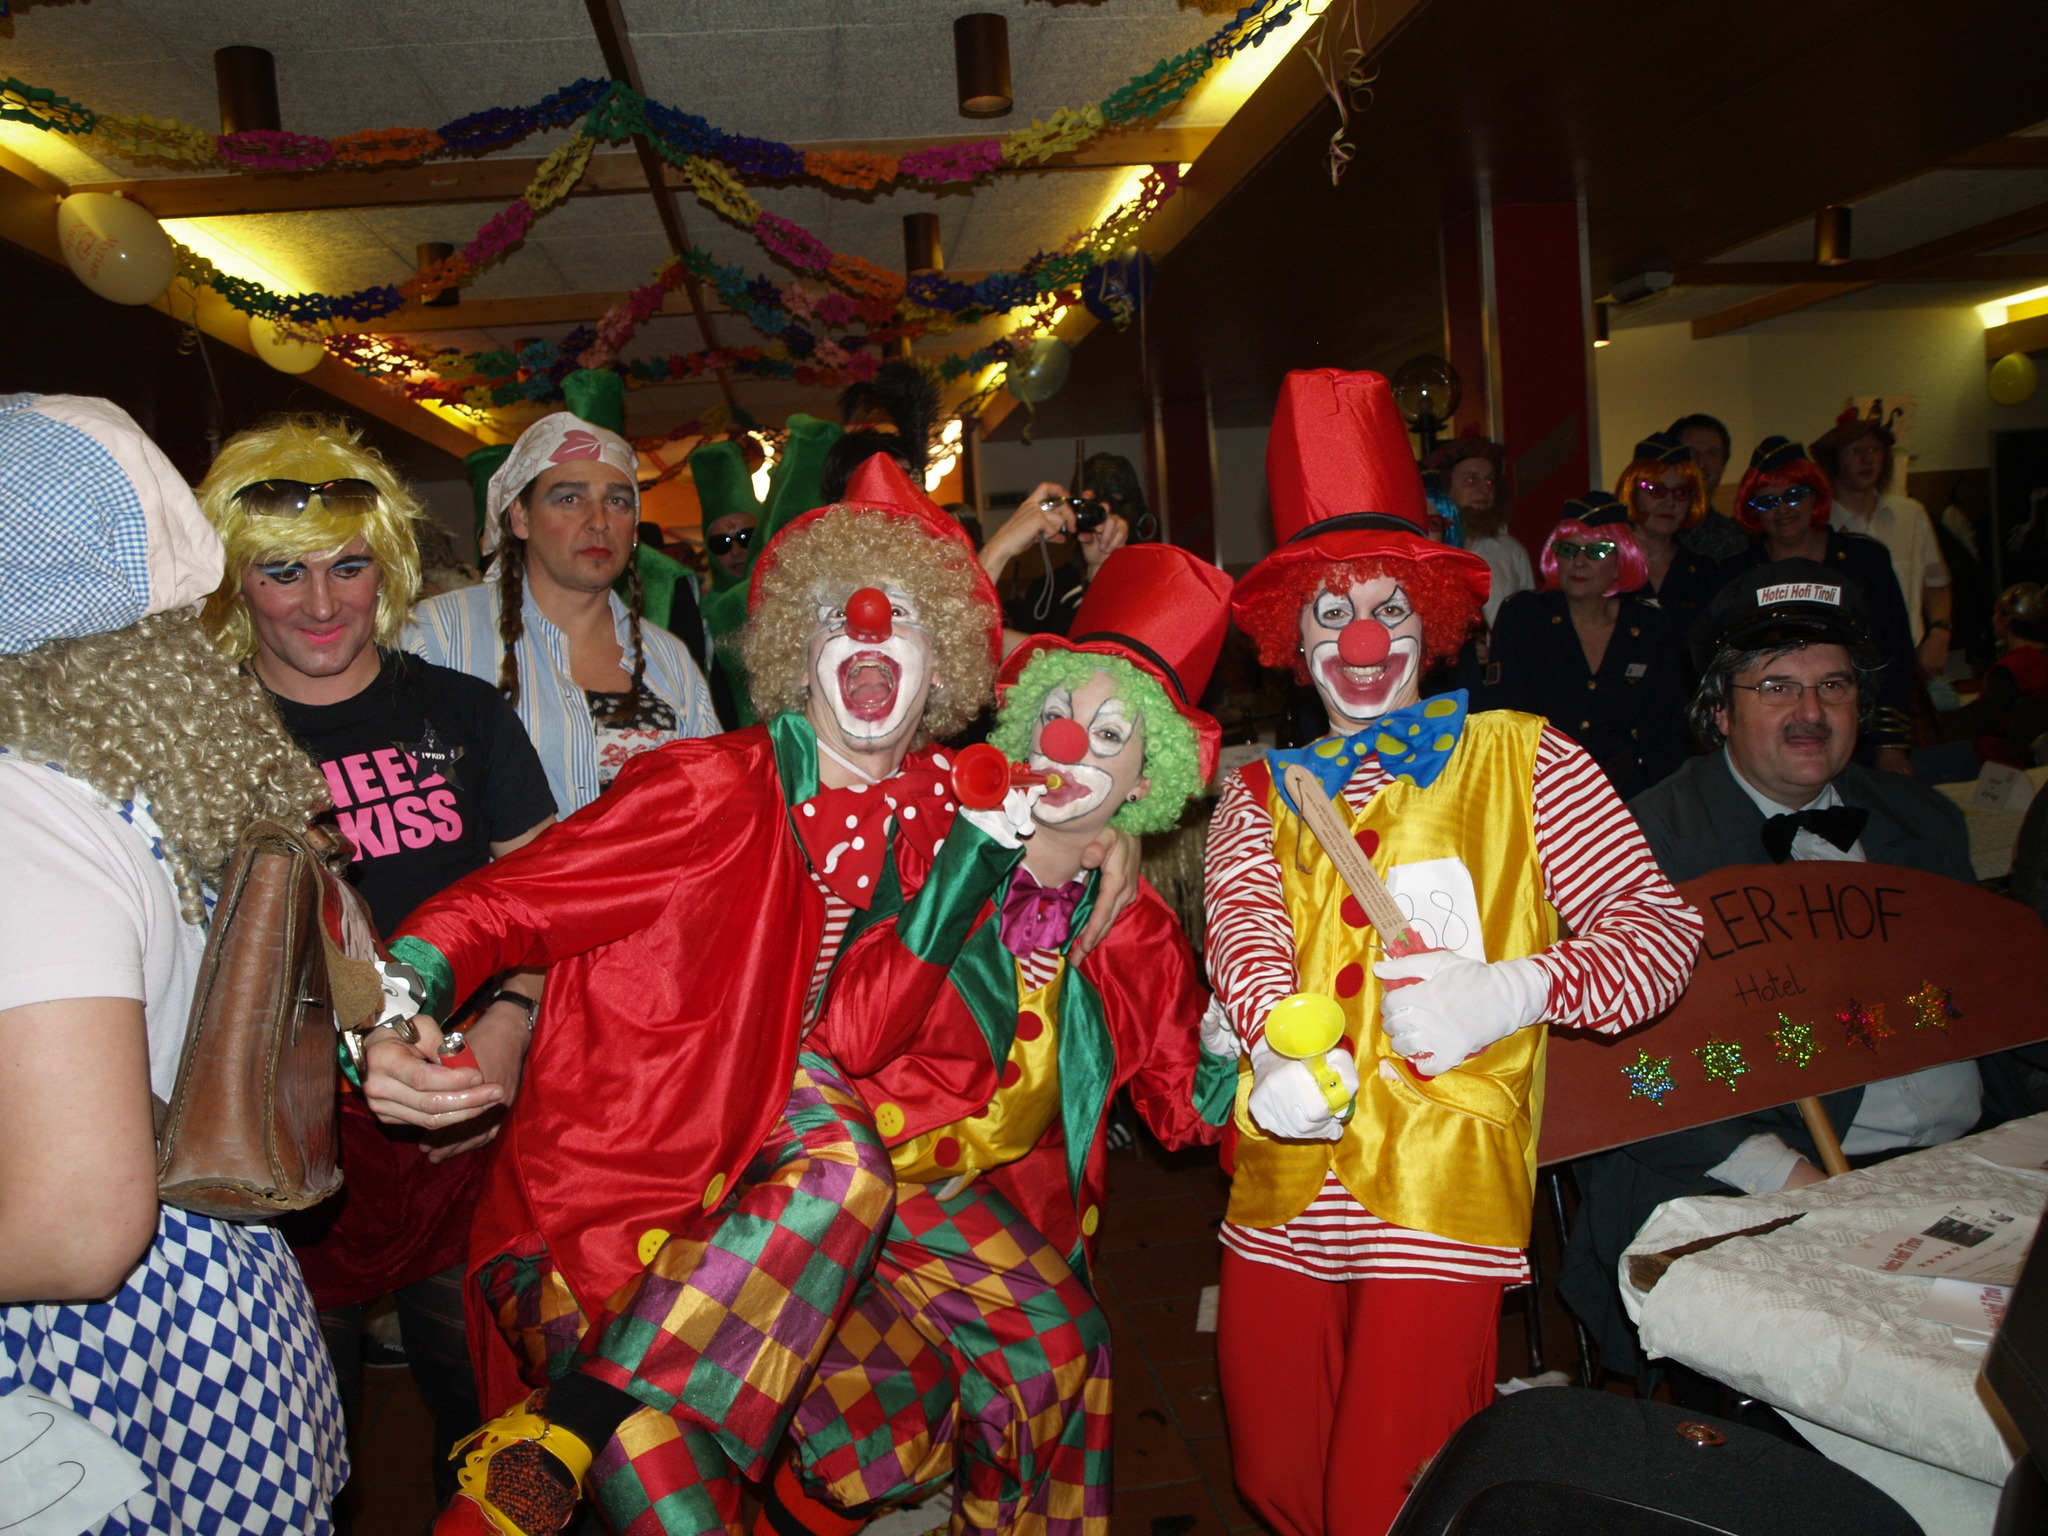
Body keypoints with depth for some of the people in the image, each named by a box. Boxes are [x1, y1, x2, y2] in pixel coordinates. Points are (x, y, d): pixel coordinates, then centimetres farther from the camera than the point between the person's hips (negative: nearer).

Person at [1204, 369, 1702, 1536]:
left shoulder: (1522, 761, 5)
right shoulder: (1260, 795, 13)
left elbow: (1661, 924, 2)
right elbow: (1244, 934, -4)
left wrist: (1521, 988, -17)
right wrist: (1283, 1044, -26)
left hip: (1442, 1190, -3)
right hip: (1283, 1188, 4)